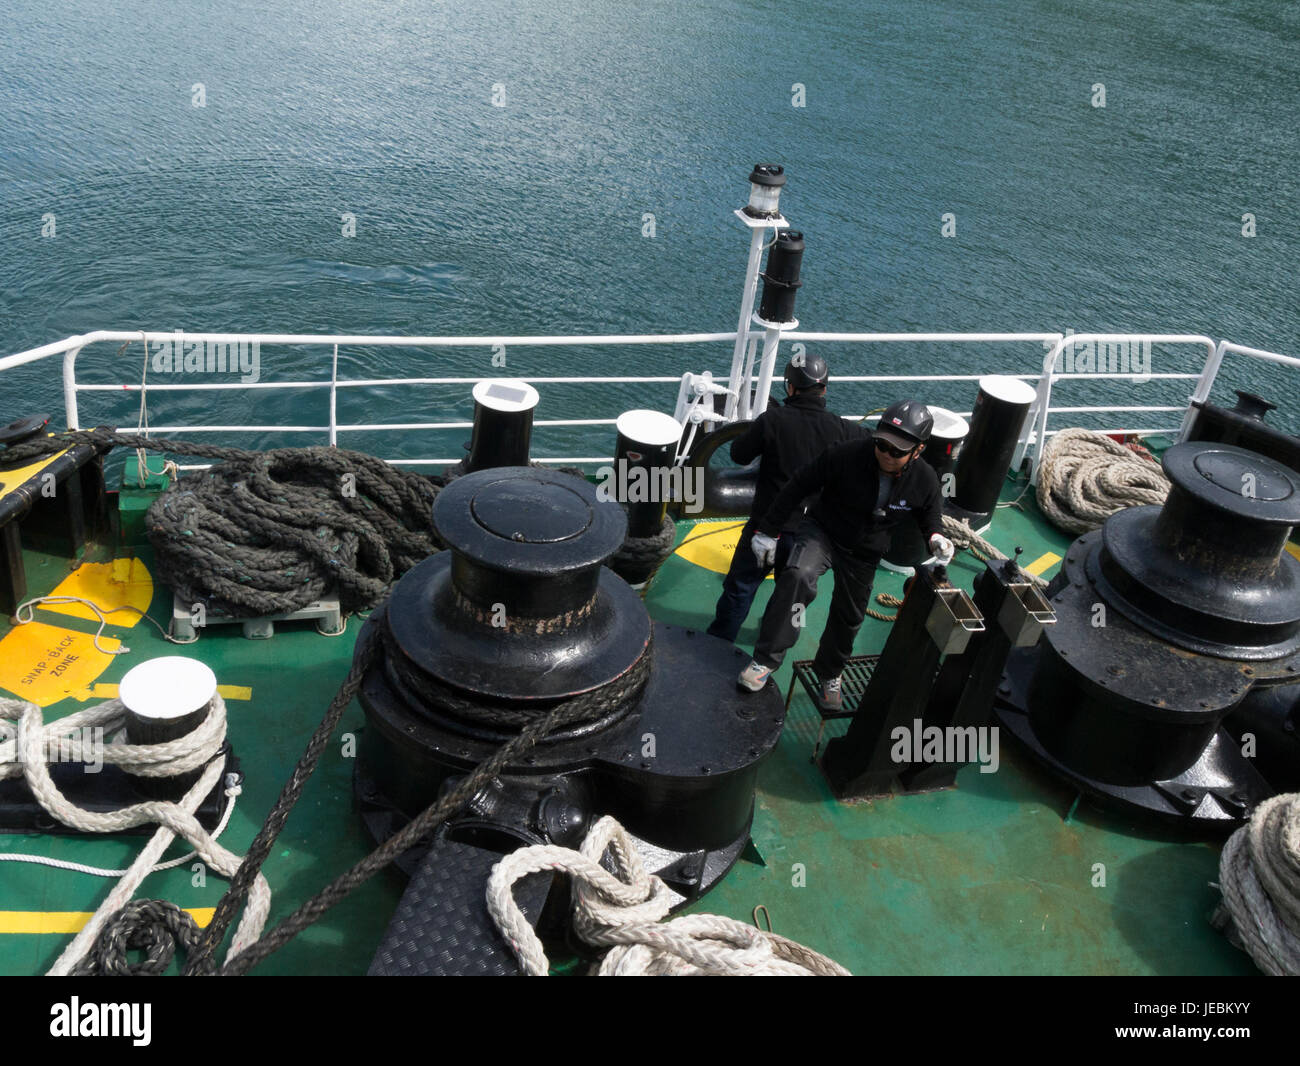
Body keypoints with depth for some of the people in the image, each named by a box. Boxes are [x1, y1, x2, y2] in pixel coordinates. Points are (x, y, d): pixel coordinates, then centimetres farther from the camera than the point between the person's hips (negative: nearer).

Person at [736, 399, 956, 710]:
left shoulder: (925, 481, -17)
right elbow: (799, 486, -15)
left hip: (864, 554, 3)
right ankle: (766, 661, -25)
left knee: (848, 617, 15)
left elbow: (931, 517, 4)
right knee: (798, 576, -32)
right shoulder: (846, 455, -27)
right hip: (821, 532, -3)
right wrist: (768, 529, -10)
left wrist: (936, 537, -21)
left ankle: (829, 673, 44)